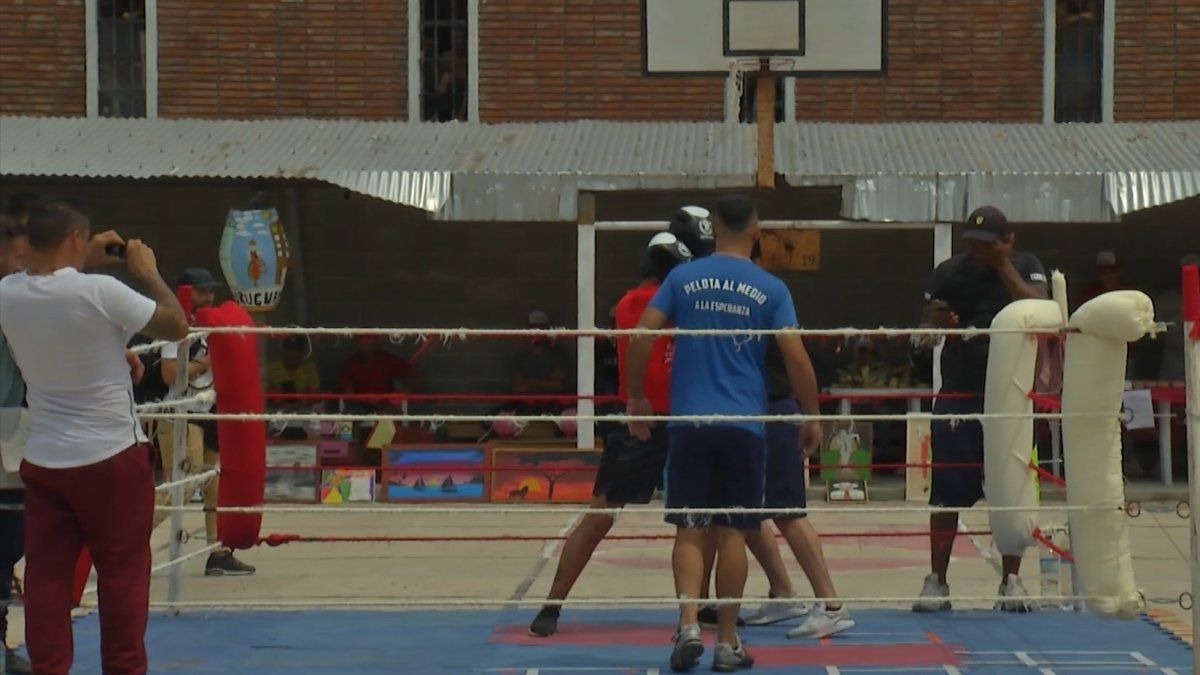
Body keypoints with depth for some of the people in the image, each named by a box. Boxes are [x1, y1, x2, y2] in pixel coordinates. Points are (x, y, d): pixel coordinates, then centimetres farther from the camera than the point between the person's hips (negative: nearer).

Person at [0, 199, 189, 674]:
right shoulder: (100, 291, -18)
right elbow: (177, 326, -7)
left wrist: (84, 261, 22)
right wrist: (148, 272, 5)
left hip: (42, 460, 4)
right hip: (111, 457, -4)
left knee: (45, 577, 5)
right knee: (123, 573, 8)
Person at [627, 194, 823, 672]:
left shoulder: (683, 278, 3)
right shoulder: (771, 289, 1)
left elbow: (642, 338, -1)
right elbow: (796, 358, -4)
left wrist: (636, 398, 11)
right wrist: (812, 418, 7)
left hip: (688, 421, 0)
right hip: (744, 425, 0)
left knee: (690, 529, 5)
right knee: (732, 532, 6)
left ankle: (689, 625, -12)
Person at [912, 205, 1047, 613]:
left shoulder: (1026, 267, 1)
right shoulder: (950, 272, 1)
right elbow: (923, 334, 1)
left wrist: (1003, 266, -16)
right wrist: (933, 324, -22)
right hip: (958, 396, 0)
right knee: (947, 490, -2)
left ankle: (1011, 580, 11)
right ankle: (937, 581, 4)